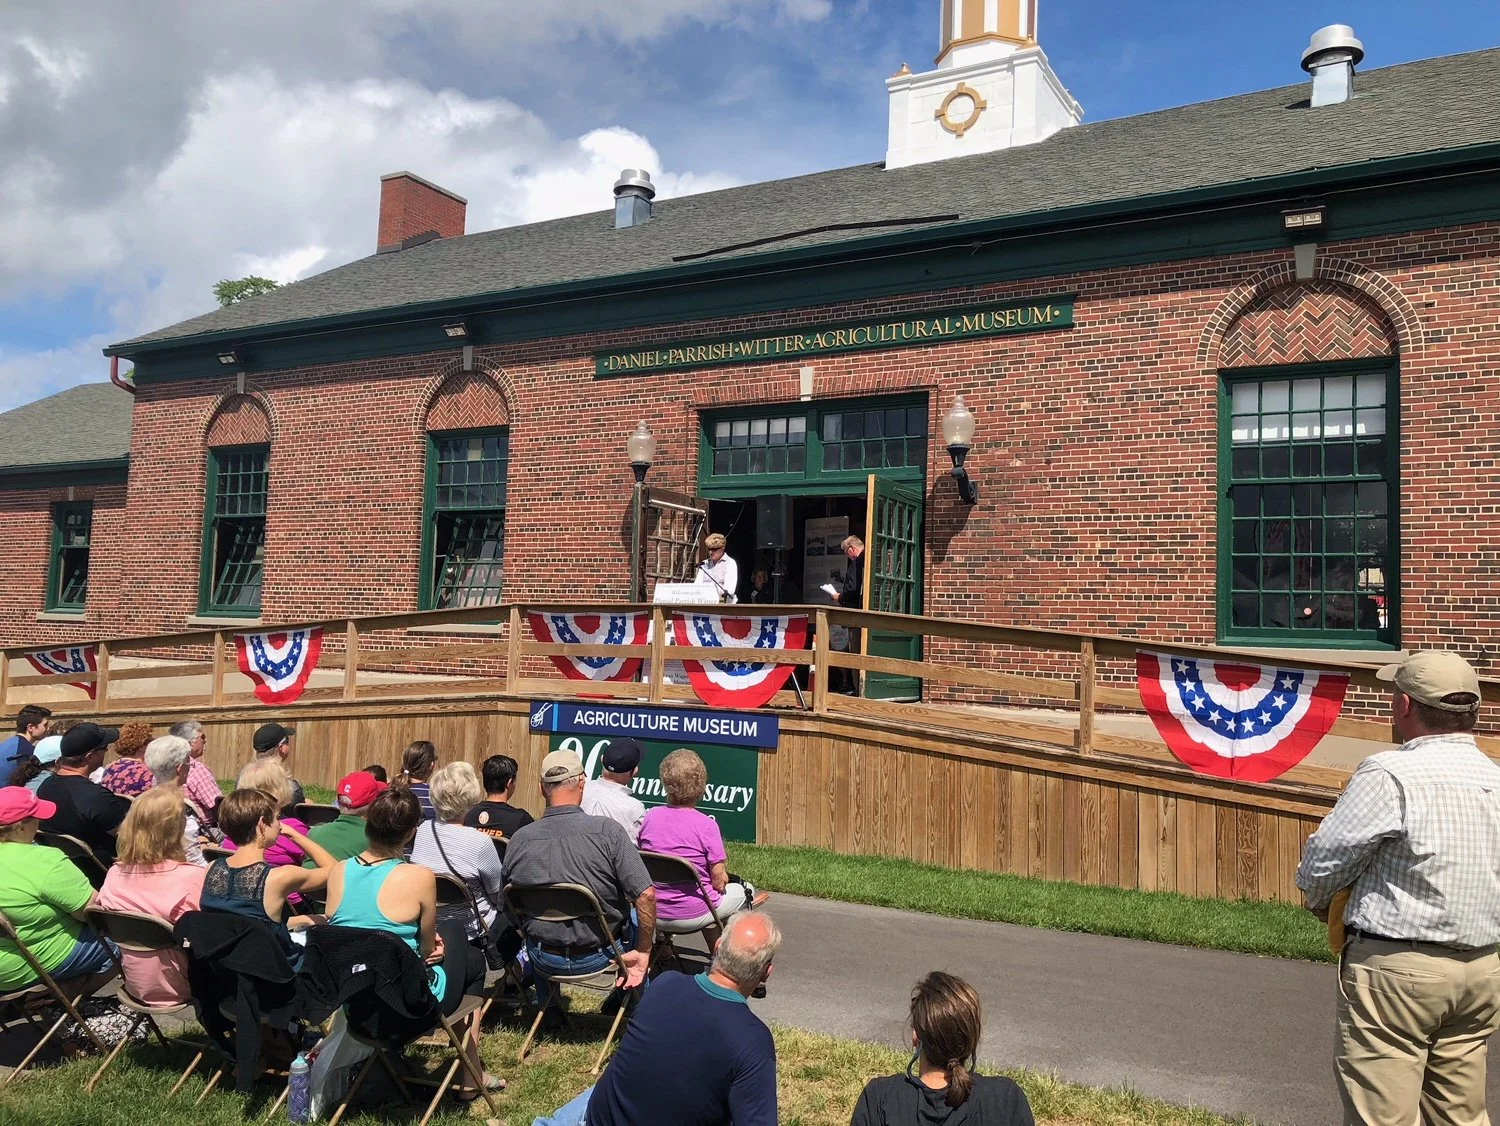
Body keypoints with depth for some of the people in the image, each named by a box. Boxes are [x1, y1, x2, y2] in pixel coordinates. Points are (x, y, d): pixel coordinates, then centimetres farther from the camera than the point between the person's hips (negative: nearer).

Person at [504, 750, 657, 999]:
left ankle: (544, 1004, 53)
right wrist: (643, 953, -10)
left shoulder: (519, 839, -12)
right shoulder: (608, 831, -21)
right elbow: (646, 895, -23)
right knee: (640, 919, 28)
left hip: (543, 959, 3)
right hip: (597, 957, -2)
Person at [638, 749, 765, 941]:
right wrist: (723, 870, 6)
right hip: (692, 915, -5)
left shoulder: (650, 817, -8)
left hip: (653, 911, 5)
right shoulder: (706, 826, -21)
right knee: (746, 890, 22)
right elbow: (719, 882, -15)